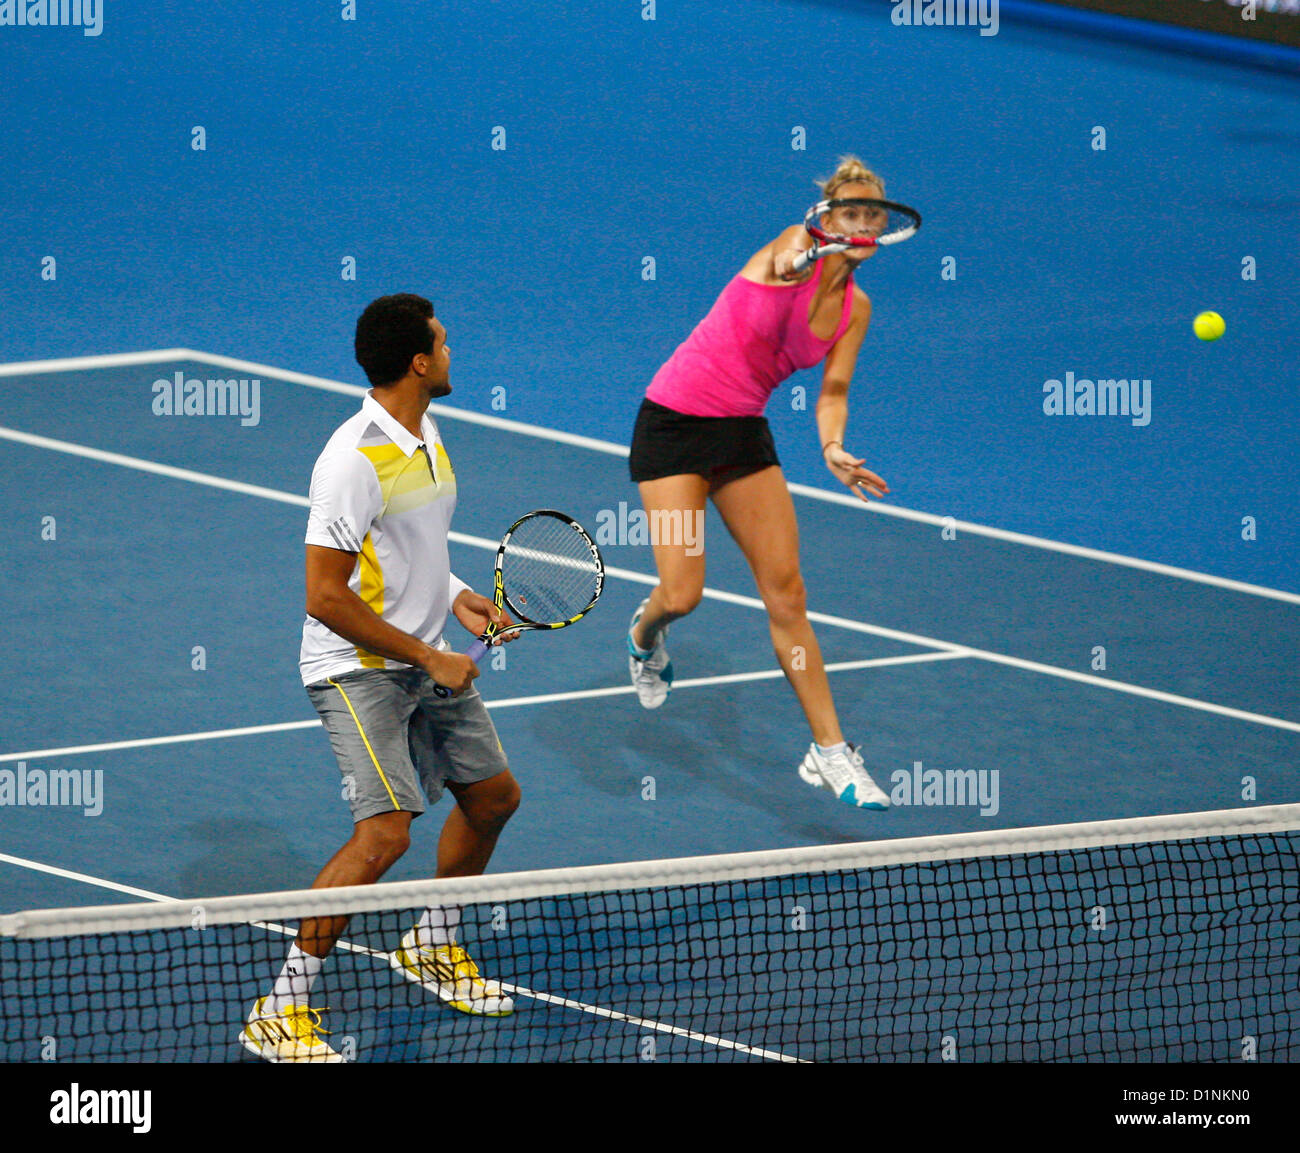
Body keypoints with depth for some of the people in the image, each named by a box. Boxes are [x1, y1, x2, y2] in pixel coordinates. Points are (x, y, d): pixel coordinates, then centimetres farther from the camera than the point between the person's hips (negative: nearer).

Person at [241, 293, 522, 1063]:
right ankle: (282, 1013, -14)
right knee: (385, 832, -20)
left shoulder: (427, 439, 6)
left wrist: (456, 598, 5)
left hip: (424, 659, 9)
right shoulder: (356, 461, -24)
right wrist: (429, 658, -19)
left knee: (494, 795, 19)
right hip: (357, 668, -9)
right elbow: (325, 598, -25)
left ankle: (433, 947, 41)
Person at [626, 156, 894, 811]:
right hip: (675, 420, -6)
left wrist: (833, 448, -18)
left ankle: (829, 751, 4)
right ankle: (646, 635, 30)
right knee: (681, 595, -9)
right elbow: (785, 258, -39)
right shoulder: (800, 252, -15)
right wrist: (790, 262, -63)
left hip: (744, 434, 6)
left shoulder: (855, 307, 4)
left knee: (786, 594, 0)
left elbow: (831, 392, 2)